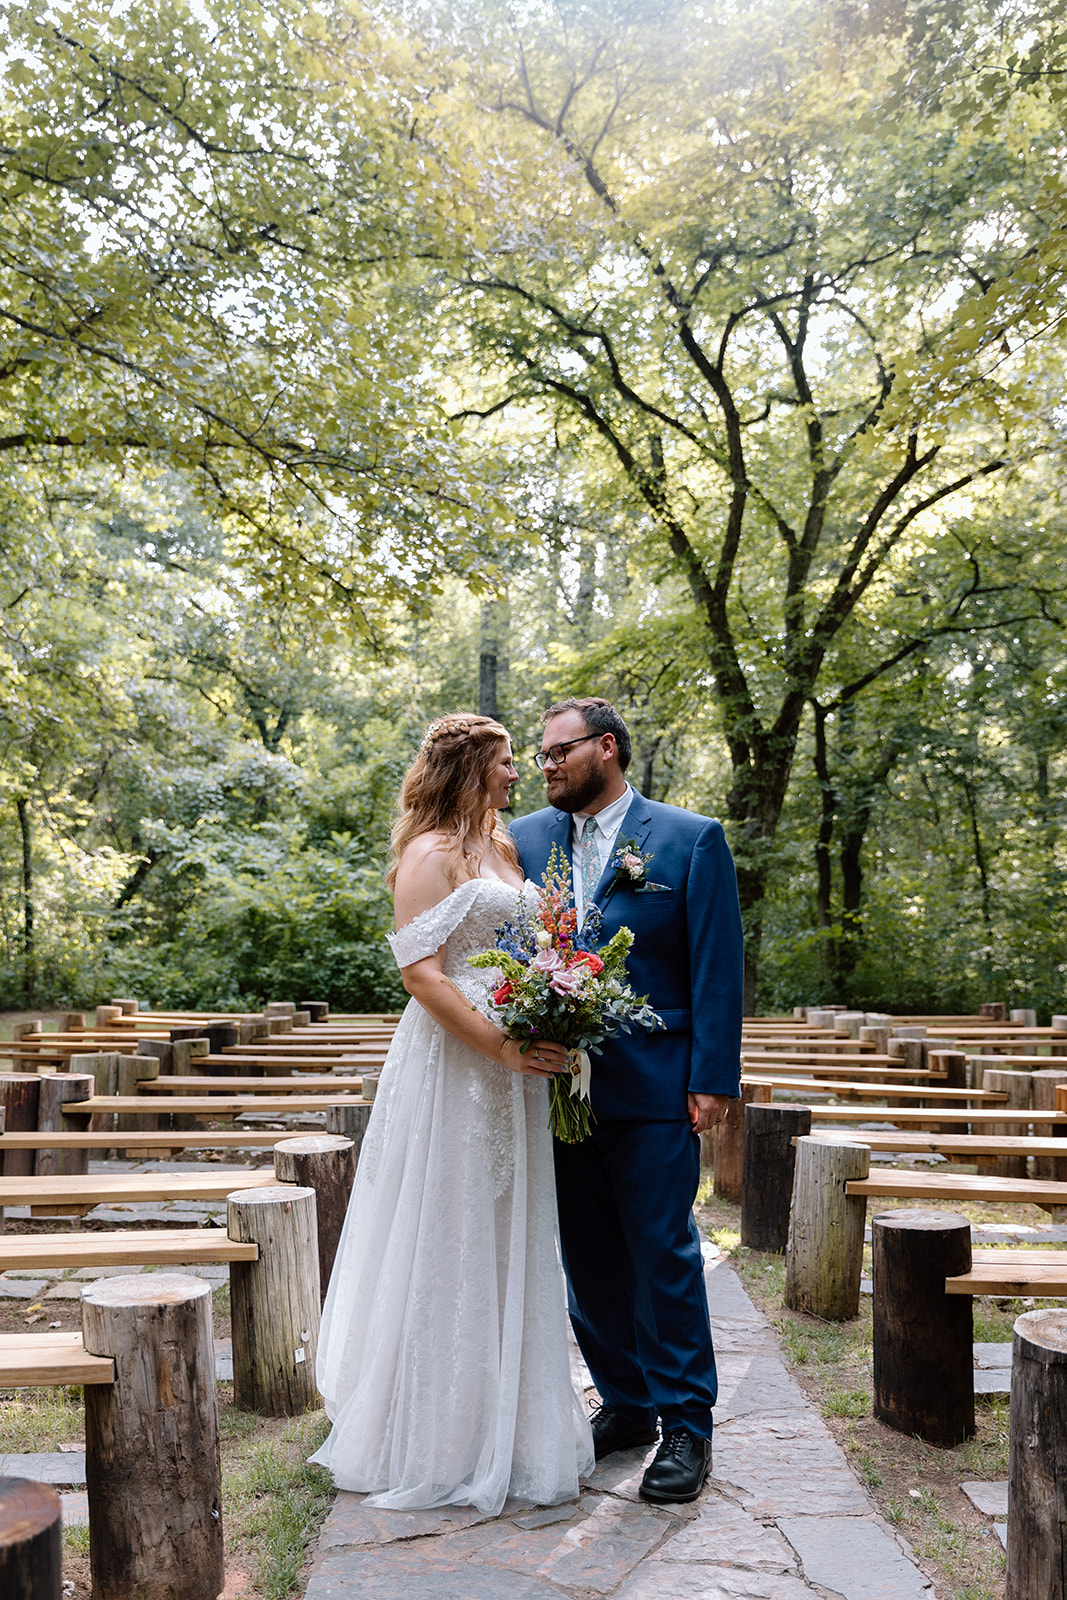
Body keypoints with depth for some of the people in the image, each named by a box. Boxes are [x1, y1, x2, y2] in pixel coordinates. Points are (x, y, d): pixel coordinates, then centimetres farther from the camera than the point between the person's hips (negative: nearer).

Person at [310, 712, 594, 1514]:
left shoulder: (504, 847, 14)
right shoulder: (432, 854, -10)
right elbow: (421, 972, -17)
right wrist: (501, 1046, -21)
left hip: (516, 1063, 8)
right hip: (454, 1062, -8)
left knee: (507, 1242, 15)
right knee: (449, 1241, 3)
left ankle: (507, 1415, 30)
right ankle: (441, 1437, 18)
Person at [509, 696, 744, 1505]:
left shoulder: (690, 839, -3)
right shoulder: (525, 839, 8)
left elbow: (718, 968, -5)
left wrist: (713, 1081, -10)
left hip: (653, 1092, -4)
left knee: (664, 1257, 2)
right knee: (589, 1263, 14)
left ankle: (687, 1425, 19)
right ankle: (625, 1405, 31)